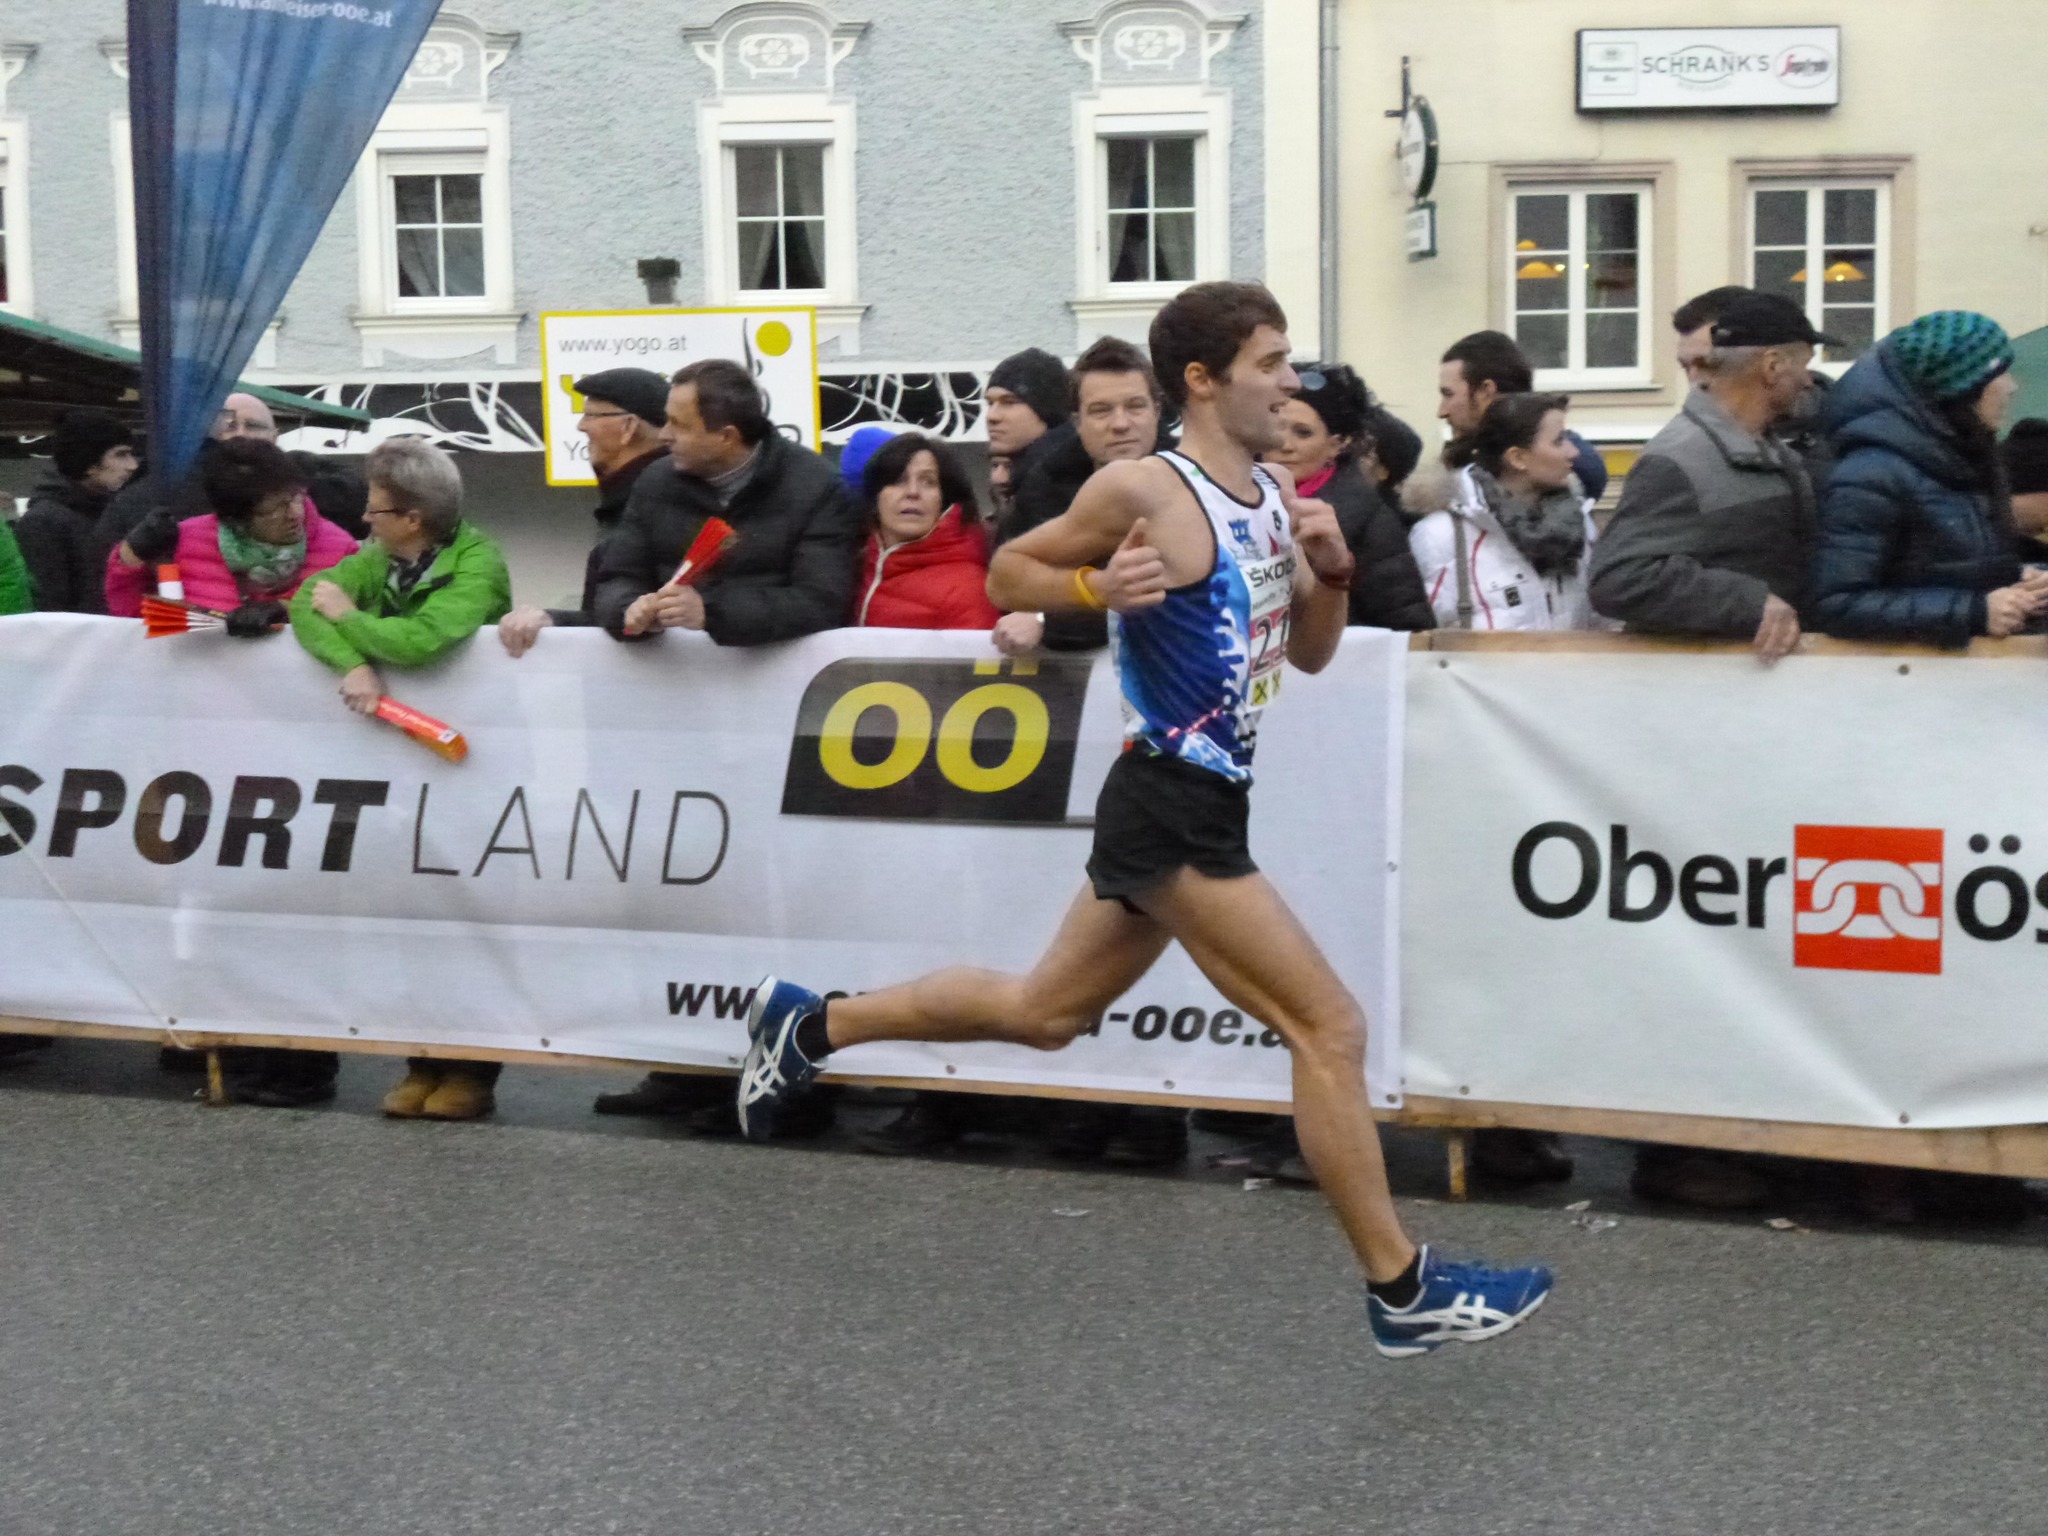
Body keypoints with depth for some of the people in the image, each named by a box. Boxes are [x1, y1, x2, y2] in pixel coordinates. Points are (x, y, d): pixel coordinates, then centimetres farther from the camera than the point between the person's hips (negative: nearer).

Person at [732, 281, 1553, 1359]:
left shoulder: (1275, 494, 11)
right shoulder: (1146, 489, -12)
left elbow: (1310, 652, 18)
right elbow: (1006, 574, -2)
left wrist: (1330, 570, 0)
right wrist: (1097, 586, -20)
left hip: (1202, 804, 9)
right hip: (1169, 808, -9)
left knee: (1043, 1012, 20)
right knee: (1330, 1029, -7)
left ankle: (809, 1025, 33)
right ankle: (1402, 1292, 3)